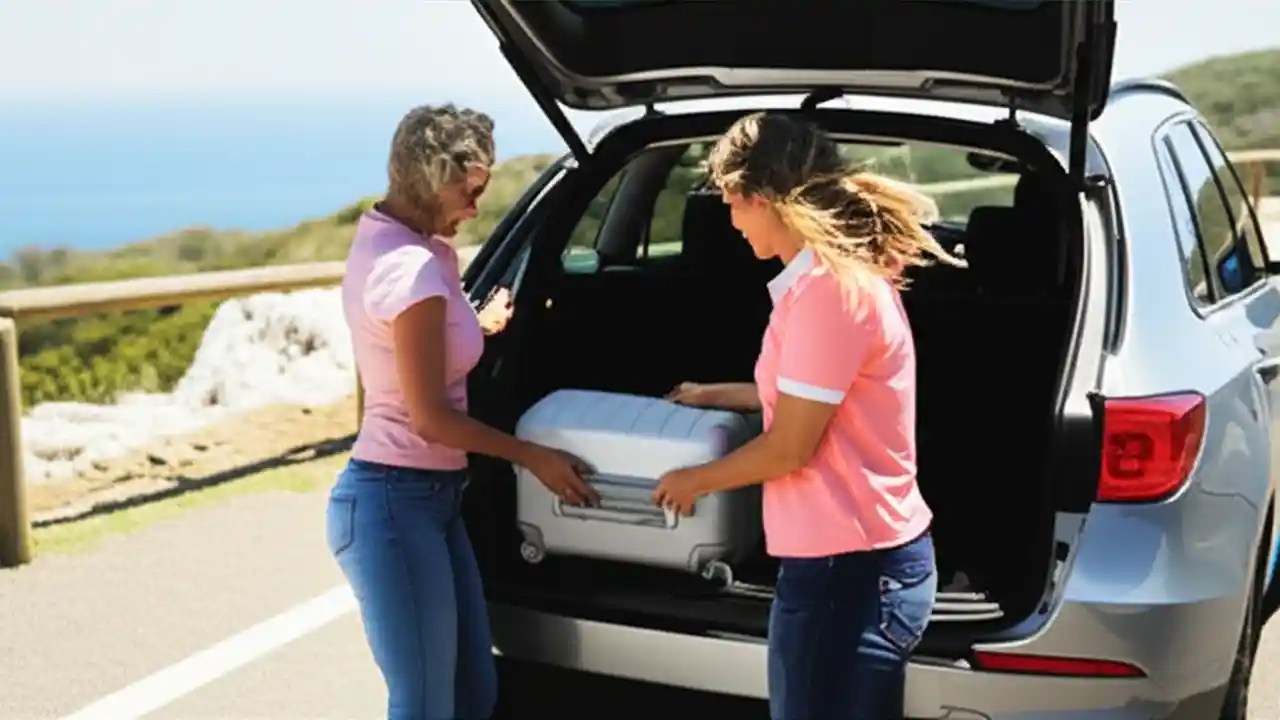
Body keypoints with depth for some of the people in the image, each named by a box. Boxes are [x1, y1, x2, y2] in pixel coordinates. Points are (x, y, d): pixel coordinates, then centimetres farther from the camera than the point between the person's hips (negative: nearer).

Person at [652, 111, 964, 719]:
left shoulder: (828, 287, -20)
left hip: (849, 567, -10)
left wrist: (694, 480, -1)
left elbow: (789, 448, -17)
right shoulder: (839, 273, 12)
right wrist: (716, 395, 35)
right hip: (856, 557, 10)